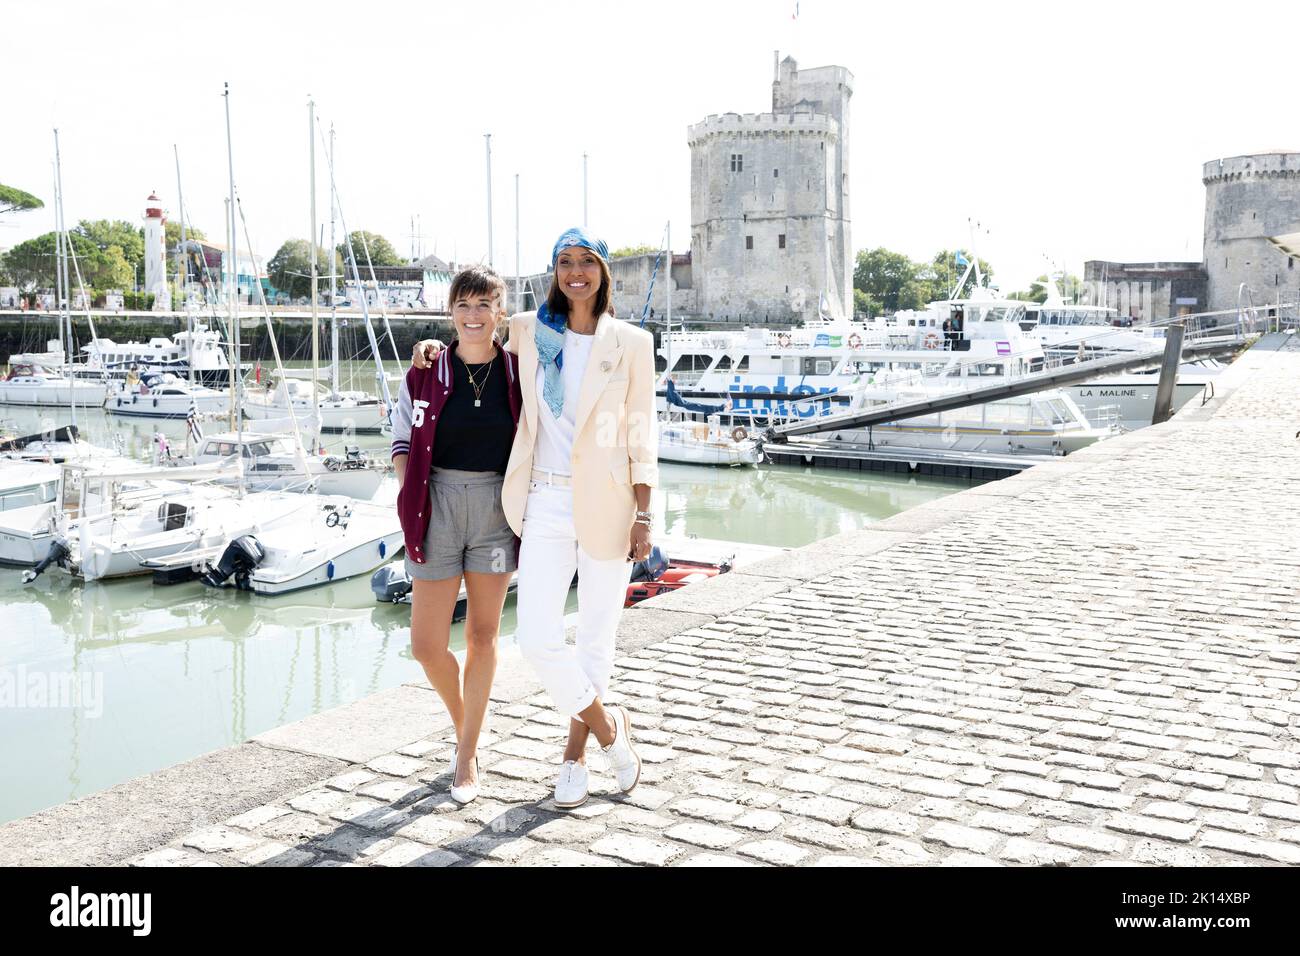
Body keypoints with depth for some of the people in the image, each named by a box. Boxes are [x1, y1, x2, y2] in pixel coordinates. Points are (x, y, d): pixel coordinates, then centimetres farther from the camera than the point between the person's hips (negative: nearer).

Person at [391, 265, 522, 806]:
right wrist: (411, 501, -2)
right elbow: (403, 441, 8)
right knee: (427, 645, -1)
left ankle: (468, 756, 22)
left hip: (497, 508, 0)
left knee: (482, 635, 7)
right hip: (438, 506, 0)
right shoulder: (425, 374, -1)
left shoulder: (519, 373, 0)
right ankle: (464, 725, 29)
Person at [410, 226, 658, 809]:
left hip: (606, 504, -1)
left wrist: (643, 515, -4)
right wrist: (436, 344, 7)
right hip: (545, 504, 2)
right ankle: (608, 727, 18)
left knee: (596, 636, 8)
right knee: (536, 639, -7)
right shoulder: (528, 331, 6)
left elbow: (641, 434, 1)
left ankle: (575, 755, 28)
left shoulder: (631, 343, 1)